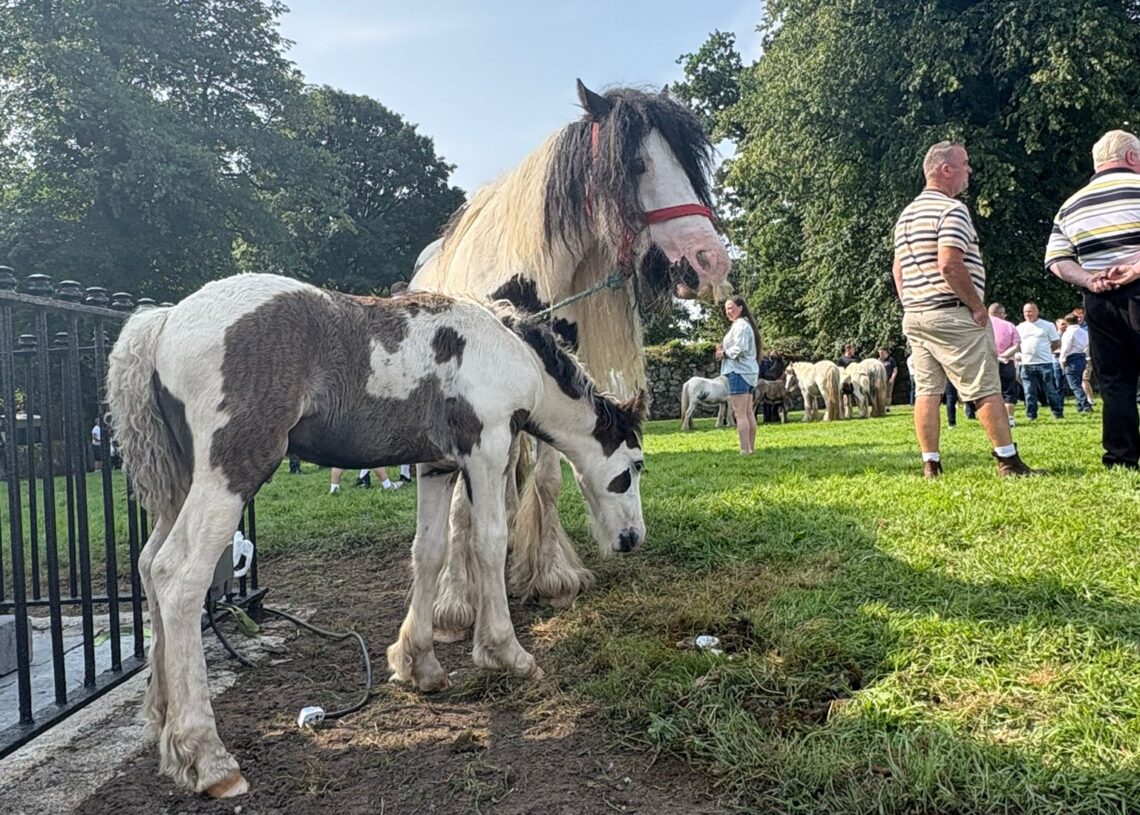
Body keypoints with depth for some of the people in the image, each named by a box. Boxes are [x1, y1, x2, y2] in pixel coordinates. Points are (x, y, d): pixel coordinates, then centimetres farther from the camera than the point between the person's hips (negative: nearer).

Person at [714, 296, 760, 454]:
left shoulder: (740, 325, -12)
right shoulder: (744, 324, 21)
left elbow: (740, 349, -22)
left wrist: (724, 353, -8)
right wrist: (724, 351, 8)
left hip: (738, 372, -11)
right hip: (748, 371, 11)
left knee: (740, 414, -11)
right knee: (749, 413, 12)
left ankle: (745, 450, -13)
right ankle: (751, 448, 16)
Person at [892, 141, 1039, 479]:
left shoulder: (906, 214, 16)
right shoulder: (952, 209, -11)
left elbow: (898, 270, 17)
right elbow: (949, 264, -21)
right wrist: (978, 306, -13)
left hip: (914, 315, 8)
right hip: (952, 314, -8)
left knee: (926, 390, 7)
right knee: (986, 389, -2)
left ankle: (930, 465, 7)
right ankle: (1008, 461, 2)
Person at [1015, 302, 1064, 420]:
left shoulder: (1047, 325, 4)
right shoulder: (1020, 327, 12)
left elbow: (1056, 343, 6)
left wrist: (1045, 352, 2)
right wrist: (1021, 353, 2)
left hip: (1044, 363, -3)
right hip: (1027, 364, 3)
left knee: (1050, 390, 2)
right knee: (1029, 392, 5)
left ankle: (1058, 413, 12)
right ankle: (1031, 415, 11)